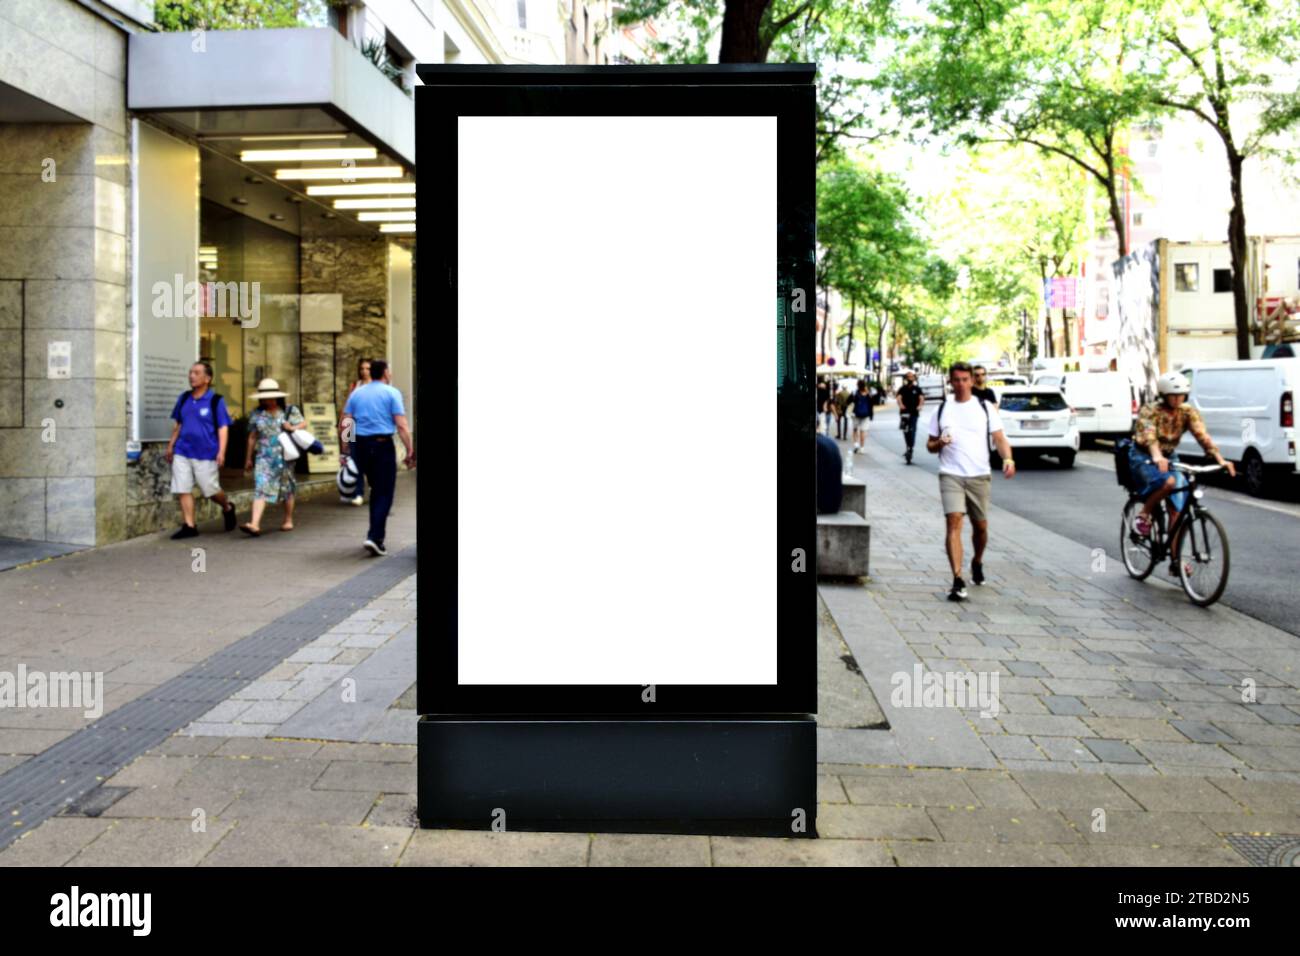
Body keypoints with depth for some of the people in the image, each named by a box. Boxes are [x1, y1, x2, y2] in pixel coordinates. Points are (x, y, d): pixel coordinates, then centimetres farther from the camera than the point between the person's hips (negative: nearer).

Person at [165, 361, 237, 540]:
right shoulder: (184, 398, 9)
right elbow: (177, 424, 19)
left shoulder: (216, 400, -6)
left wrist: (221, 452, -15)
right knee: (183, 490, 0)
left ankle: (227, 508, 33)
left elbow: (223, 428, -7)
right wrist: (171, 445, 18)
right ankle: (189, 526, 6)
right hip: (182, 453, 5)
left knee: (211, 490, 3)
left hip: (206, 454, -4)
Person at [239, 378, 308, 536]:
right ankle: (255, 524, -22)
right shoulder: (257, 414, 6)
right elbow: (252, 437, 10)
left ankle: (288, 521, 27)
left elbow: (304, 423, 8)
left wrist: (293, 428, -13)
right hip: (264, 457, 0)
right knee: (260, 489, -12)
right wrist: (249, 458, 13)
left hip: (284, 456, 0)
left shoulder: (290, 410, 2)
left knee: (287, 488, 10)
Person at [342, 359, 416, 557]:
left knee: (376, 490, 20)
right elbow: (401, 425, -11)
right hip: (383, 445, -5)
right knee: (385, 493, -2)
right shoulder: (391, 393, -3)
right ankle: (374, 537, -14)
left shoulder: (356, 393, 11)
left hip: (362, 446, 5)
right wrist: (410, 451, -10)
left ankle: (376, 535, 22)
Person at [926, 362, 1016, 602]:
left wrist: (1008, 459, -20)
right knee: (954, 522, -16)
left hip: (980, 476, 1)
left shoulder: (985, 407, 6)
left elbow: (999, 438, -1)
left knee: (980, 526, 11)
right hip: (951, 475, -1)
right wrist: (939, 443, -11)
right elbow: (930, 446, 13)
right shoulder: (941, 410, 9)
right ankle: (958, 580, -19)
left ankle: (977, 562, 41)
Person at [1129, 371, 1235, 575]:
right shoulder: (1150, 410, -19)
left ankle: (1175, 561, 0)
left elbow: (1202, 436, -18)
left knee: (1177, 510, -6)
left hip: (1169, 458, 4)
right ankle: (1143, 515, -11)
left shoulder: (1188, 412, -7)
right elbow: (1149, 435, -37)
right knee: (1168, 482, -36)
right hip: (1143, 458, -4)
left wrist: (1220, 460, -33)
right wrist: (1157, 457, -57)